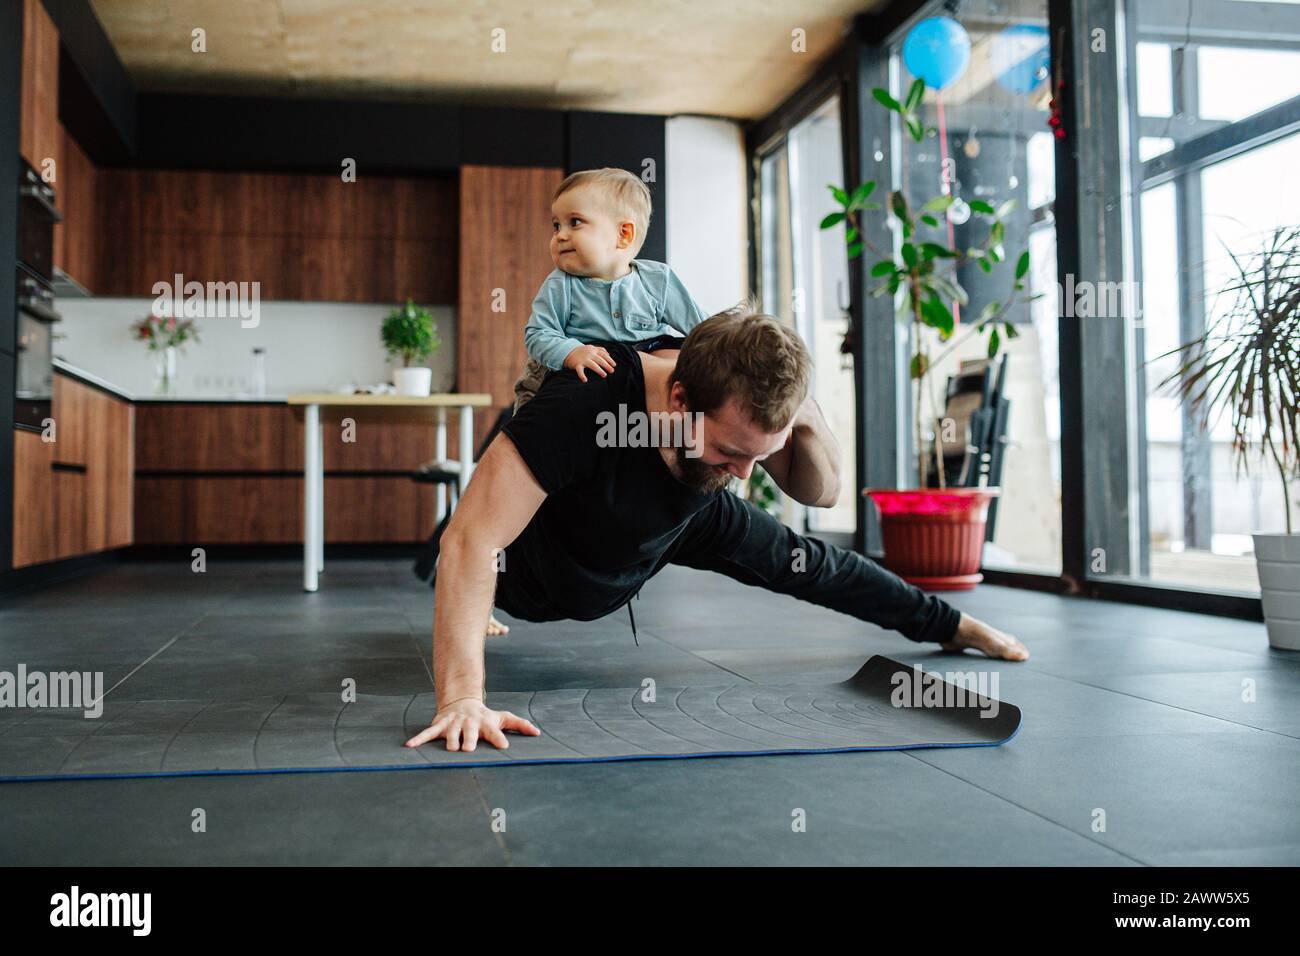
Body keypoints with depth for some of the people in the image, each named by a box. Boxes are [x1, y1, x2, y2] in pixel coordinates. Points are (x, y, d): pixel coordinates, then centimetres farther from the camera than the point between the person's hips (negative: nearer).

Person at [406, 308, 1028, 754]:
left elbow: (820, 493, -15)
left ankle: (949, 624, 30)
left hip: (685, 521, 4)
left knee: (809, 565, 6)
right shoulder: (580, 407, -48)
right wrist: (462, 699, -56)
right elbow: (473, 538, -49)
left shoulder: (742, 396, -30)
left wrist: (808, 415, -37)